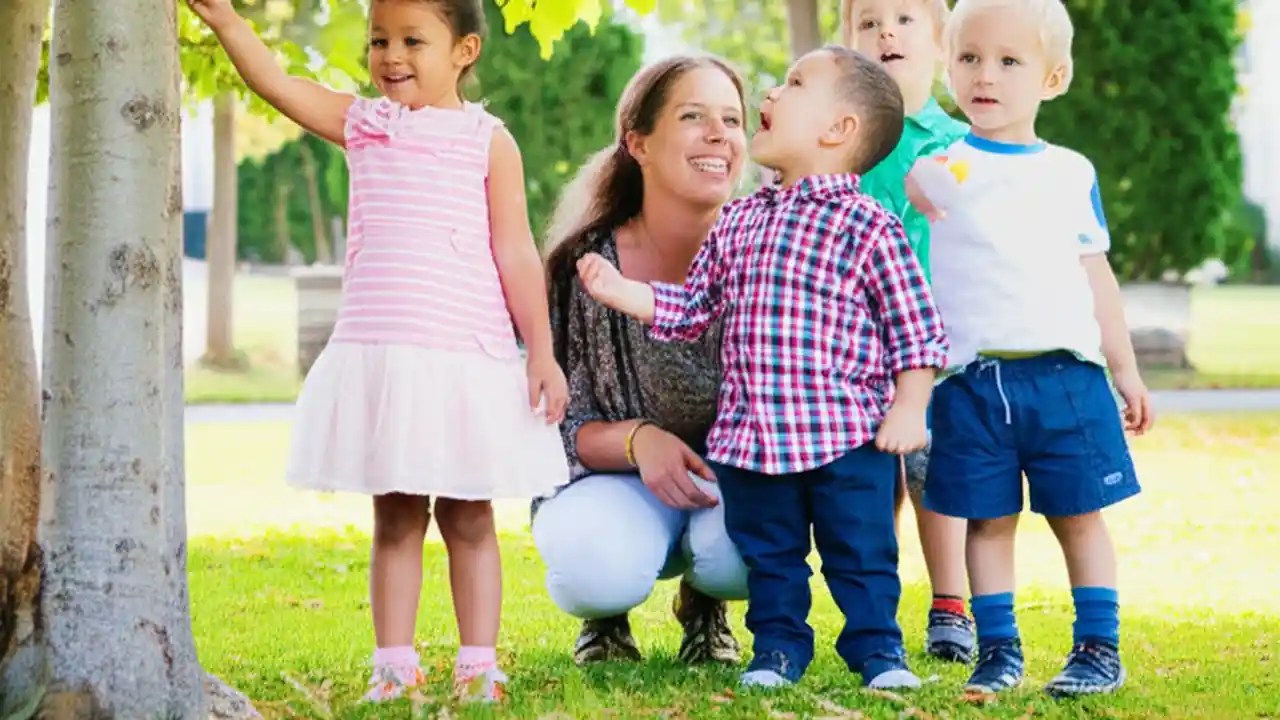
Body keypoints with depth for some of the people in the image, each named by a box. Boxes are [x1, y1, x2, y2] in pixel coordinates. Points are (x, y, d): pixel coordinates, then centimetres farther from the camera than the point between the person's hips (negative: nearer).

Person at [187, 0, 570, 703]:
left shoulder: (488, 140, -1)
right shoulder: (361, 124, 9)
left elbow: (515, 253, -2)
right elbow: (277, 84, 0)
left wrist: (541, 352, -3)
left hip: (467, 356, -3)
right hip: (376, 354, 3)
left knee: (467, 517, 6)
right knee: (394, 517, 7)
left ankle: (478, 664, 11)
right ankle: (394, 664, 11)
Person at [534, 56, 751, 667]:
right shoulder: (583, 267, -15)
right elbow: (554, 426, -9)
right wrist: (636, 440, -30)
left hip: (729, 478, 2)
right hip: (612, 480, -1)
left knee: (744, 545, -35)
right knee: (598, 565, -37)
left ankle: (703, 603, 5)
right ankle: (604, 615, 4)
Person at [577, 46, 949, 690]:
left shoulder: (866, 225, -8)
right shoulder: (737, 221, 10)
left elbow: (914, 325, -7)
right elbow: (693, 306, 16)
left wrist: (908, 408, -11)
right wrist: (620, 291, 7)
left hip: (847, 437, -5)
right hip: (750, 435, 5)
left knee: (861, 556, 3)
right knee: (769, 556, 15)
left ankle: (878, 649, 18)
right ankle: (778, 647, 28)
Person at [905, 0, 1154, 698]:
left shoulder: (1071, 172, 9)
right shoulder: (942, 167, 6)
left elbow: (1095, 274, 14)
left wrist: (1126, 370, 14)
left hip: (1065, 372, 1)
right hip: (972, 378, 0)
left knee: (1080, 515, 4)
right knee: (988, 521, 5)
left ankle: (1099, 648, 11)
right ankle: (997, 650, 13)